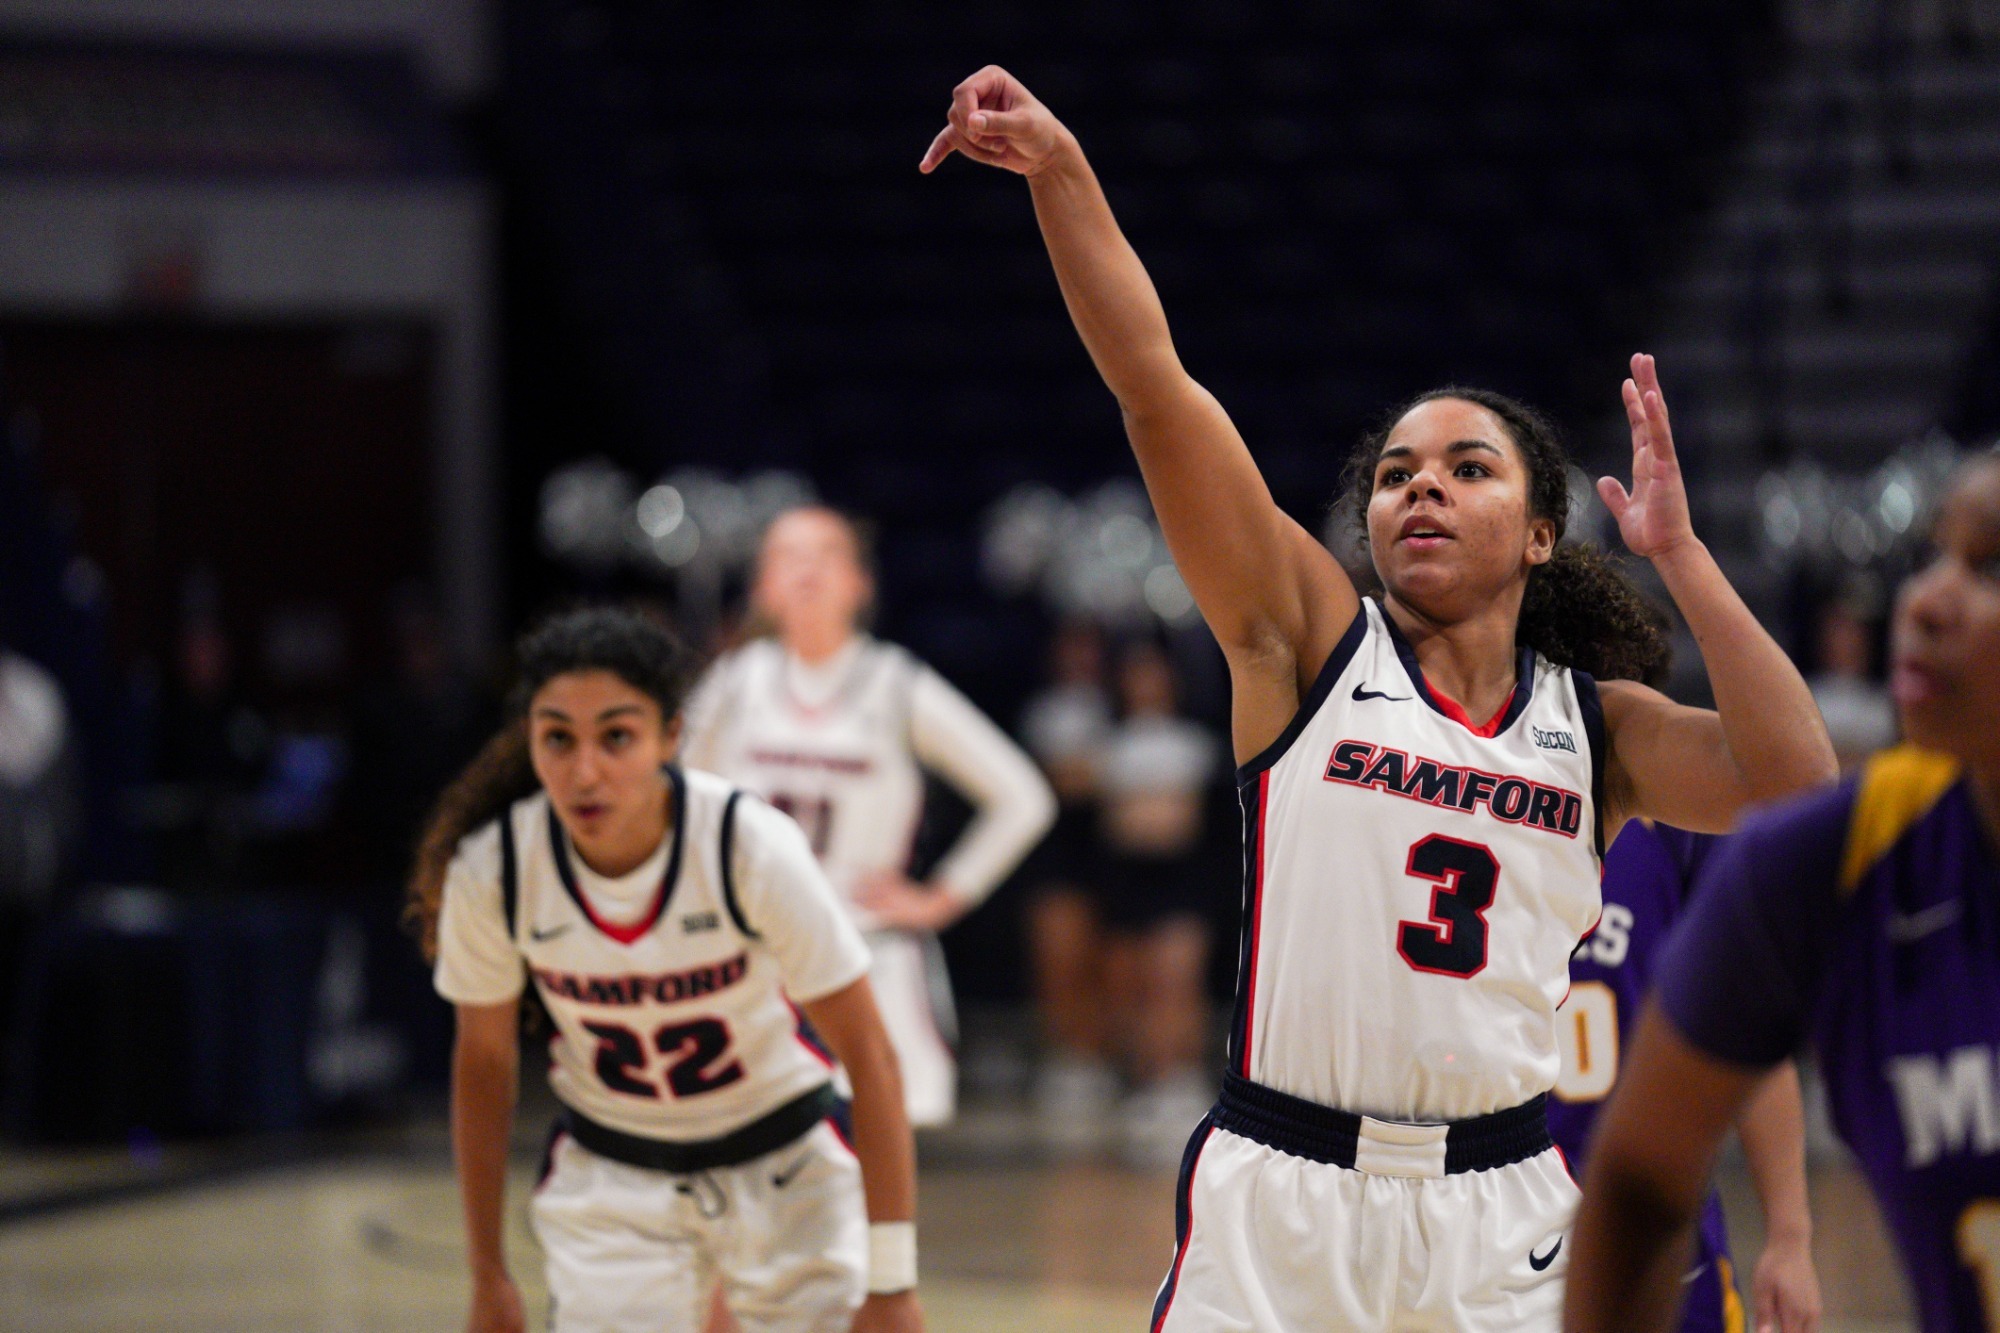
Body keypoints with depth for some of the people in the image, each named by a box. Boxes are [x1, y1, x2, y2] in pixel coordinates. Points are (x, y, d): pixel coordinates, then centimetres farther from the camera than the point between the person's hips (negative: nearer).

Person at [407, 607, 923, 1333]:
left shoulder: (752, 846, -26)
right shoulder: (490, 871, -20)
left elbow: (866, 1053, -19)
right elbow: (483, 1061, -2)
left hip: (784, 1161, -1)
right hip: (609, 1178, 1)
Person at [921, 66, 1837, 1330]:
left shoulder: (1596, 723, 9)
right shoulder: (1309, 642, 4)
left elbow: (1796, 785, -9)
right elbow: (1154, 384, -5)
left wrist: (1678, 553, -7)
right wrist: (1059, 168, -14)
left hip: (1501, 1221, 2)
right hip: (1279, 1199, -2)